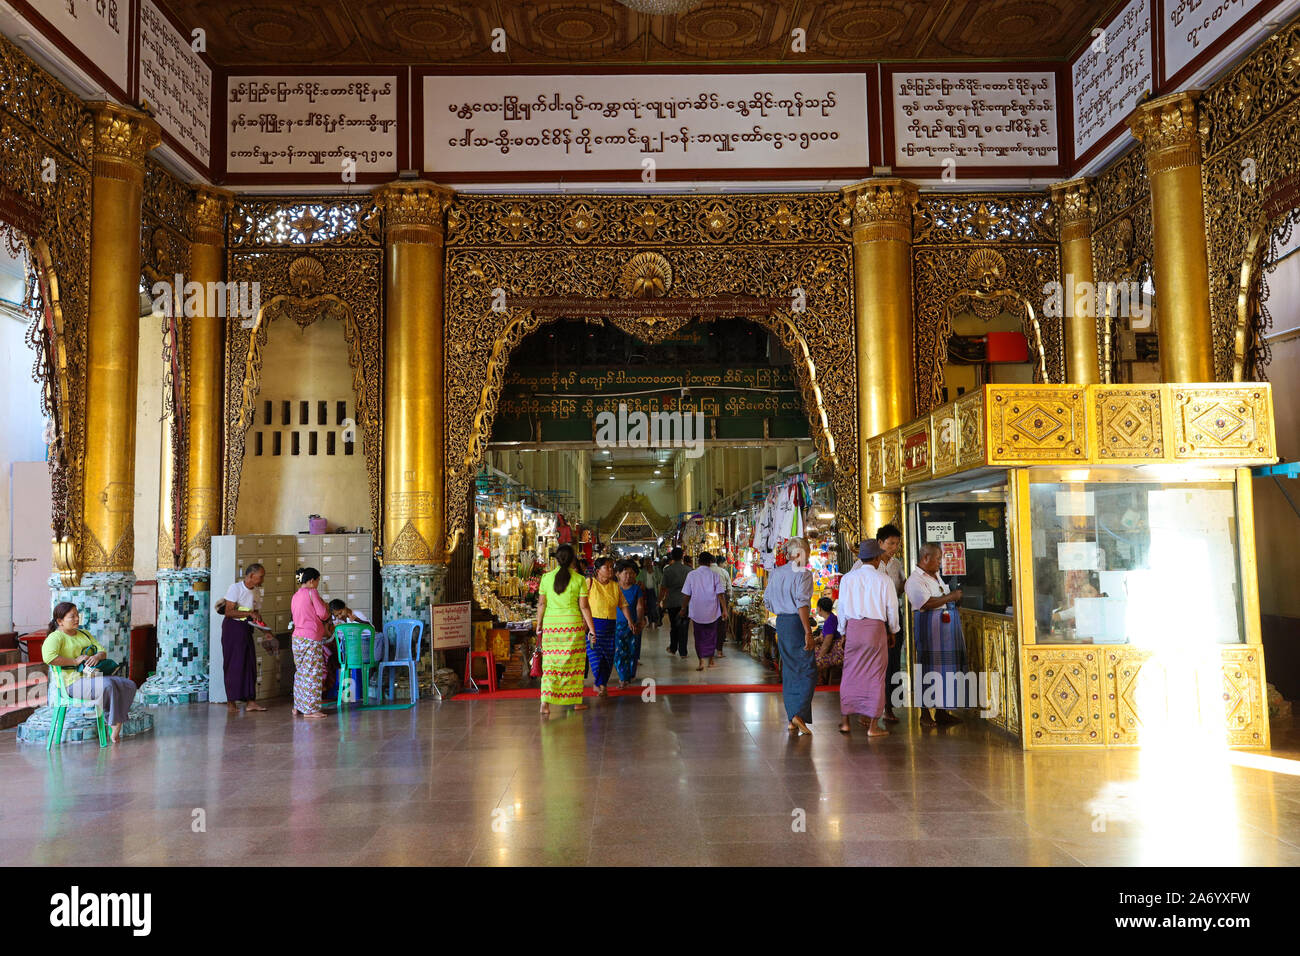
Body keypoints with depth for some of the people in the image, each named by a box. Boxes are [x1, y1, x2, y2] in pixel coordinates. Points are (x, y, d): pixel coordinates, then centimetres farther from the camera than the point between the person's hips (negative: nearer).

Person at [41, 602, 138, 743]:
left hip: (94, 676, 8)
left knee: (129, 685, -13)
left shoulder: (84, 634, 23)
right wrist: (75, 661, -18)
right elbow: (48, 657, -23)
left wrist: (97, 656, -6)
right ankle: (114, 725, -21)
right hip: (75, 682, -8)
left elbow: (103, 651, 19)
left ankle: (116, 725, -13)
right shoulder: (56, 637, -3)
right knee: (108, 685, -35)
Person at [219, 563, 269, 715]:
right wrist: (249, 613, -23)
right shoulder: (236, 588, -10)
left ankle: (250, 701, 5)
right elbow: (228, 612, -17)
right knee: (234, 665, -4)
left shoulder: (255, 592, 11)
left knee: (250, 664, 3)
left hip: (247, 630, 7)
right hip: (233, 628, -7)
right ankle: (230, 701, 4)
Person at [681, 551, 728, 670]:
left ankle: (701, 661, -5)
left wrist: (683, 609, 10)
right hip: (712, 612, 0)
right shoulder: (714, 575, -7)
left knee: (699, 637, 8)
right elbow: (720, 594, -9)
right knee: (711, 635, 16)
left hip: (696, 612, 0)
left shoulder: (691, 575, -4)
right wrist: (724, 610, -4)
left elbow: (686, 595, -2)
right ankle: (710, 660, 24)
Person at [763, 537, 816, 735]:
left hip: (781, 622, 7)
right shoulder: (803, 573, -10)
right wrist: (808, 632, -20)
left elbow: (767, 600, 13)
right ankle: (799, 714, -15)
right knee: (807, 670, -2)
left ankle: (792, 721, 15)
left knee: (789, 671, 12)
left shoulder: (776, 572, 11)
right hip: (797, 622, -7)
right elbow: (802, 603, -19)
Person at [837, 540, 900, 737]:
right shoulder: (884, 579, -4)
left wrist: (844, 632, 19)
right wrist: (893, 632, 16)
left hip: (853, 627, 3)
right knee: (875, 675, 4)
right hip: (876, 627, -3)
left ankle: (845, 721, 15)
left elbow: (842, 608, 8)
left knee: (850, 674, 10)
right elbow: (892, 609, 1)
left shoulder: (847, 578, 3)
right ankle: (873, 725, 7)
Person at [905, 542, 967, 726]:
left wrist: (955, 603, 13)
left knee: (946, 669, 9)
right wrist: (951, 597, -16)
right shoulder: (915, 580, -13)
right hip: (929, 630, -9)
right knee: (929, 670, -5)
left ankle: (941, 711, 17)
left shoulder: (935, 575, 17)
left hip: (947, 628, 9)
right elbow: (927, 603, -24)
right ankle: (925, 714, 1)